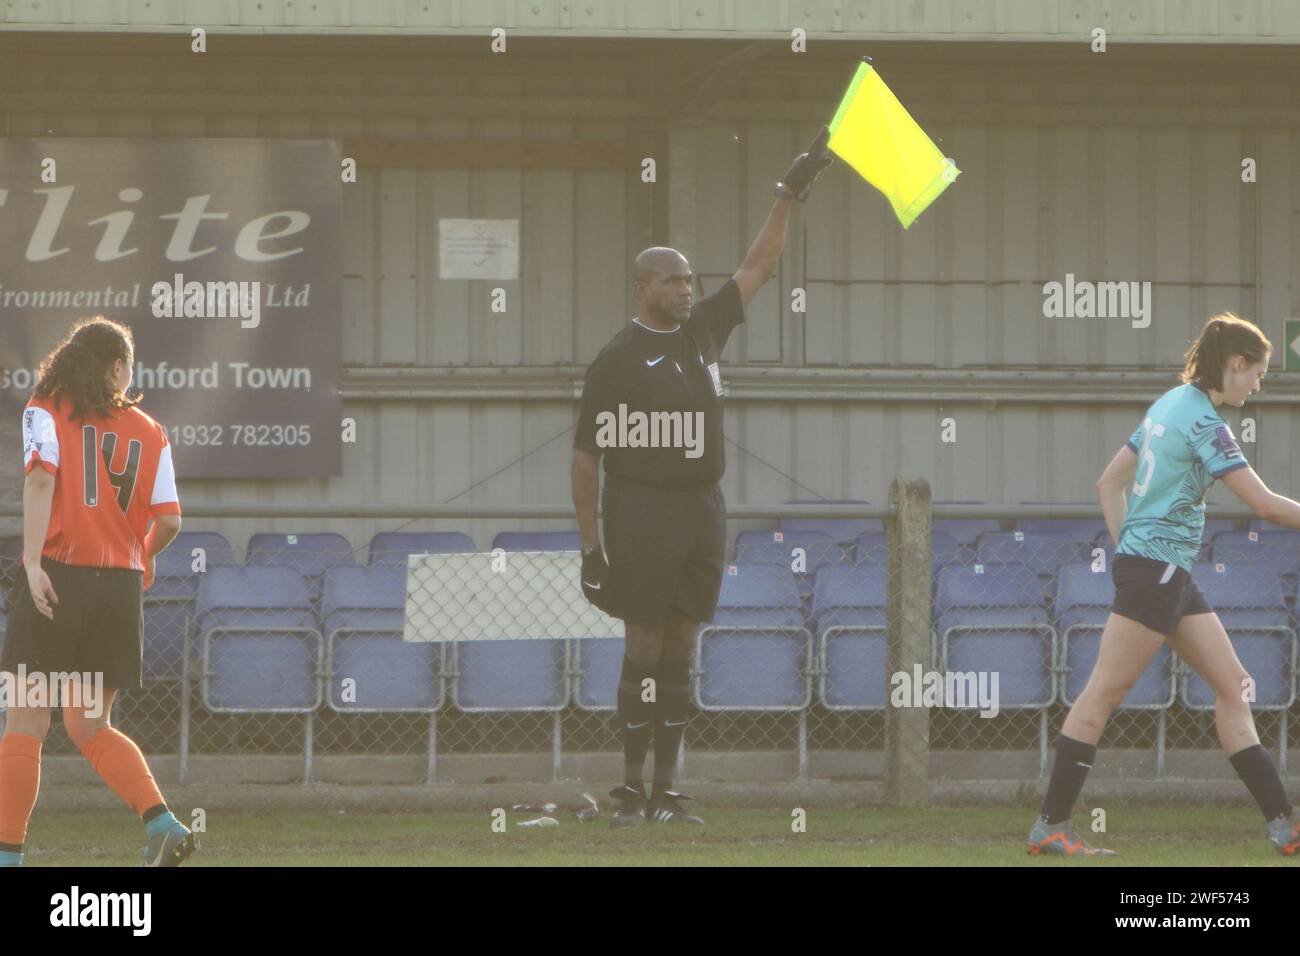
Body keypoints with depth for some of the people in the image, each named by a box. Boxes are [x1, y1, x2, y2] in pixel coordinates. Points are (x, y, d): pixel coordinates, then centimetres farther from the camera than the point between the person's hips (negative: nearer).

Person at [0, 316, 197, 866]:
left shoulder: (45, 412, 2)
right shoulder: (149, 433, 11)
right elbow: (168, 521, 5)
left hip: (57, 579, -3)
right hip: (121, 586, 3)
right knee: (90, 725, 16)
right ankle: (162, 824, -2)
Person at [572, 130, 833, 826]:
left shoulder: (704, 330, 11)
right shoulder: (616, 359, -6)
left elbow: (758, 268, 19)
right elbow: (585, 456, -6)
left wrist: (789, 194, 11)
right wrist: (590, 547, -10)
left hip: (702, 507, 6)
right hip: (641, 509, -6)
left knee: (680, 651, 6)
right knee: (645, 646, -6)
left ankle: (666, 793, 7)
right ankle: (631, 790, -2)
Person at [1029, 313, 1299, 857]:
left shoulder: (1171, 405, 14)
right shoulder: (1202, 420, -14)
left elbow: (1109, 483, 19)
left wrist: (1126, 548, 16)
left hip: (1171, 577, 10)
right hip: (1157, 568, -10)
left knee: (1232, 687, 7)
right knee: (1104, 694, -6)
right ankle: (1050, 827, -4)